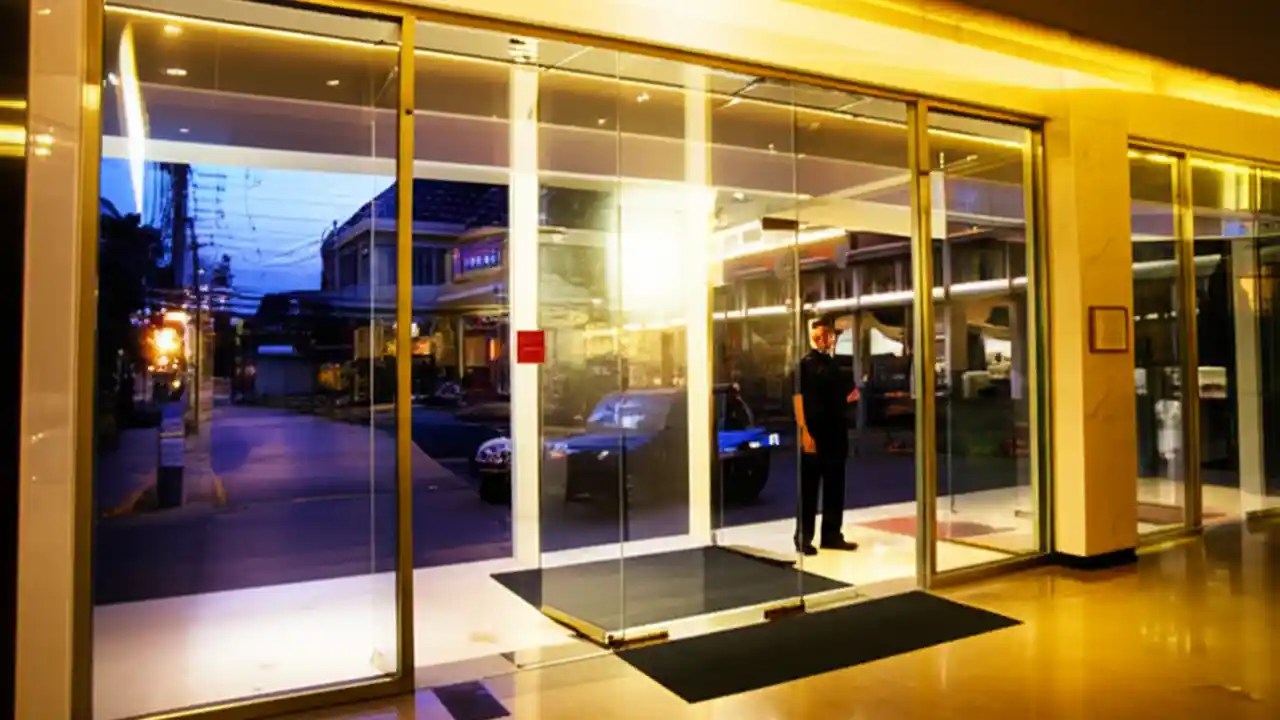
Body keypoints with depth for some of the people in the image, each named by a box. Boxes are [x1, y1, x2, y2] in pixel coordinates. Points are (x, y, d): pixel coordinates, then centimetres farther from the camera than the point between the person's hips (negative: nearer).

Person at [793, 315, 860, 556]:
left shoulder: (833, 365, 15)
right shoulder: (806, 363, -7)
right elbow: (798, 398, -14)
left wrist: (850, 398, 4)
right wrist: (804, 431, -21)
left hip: (836, 433, 8)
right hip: (814, 434, -8)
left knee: (835, 487, 13)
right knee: (809, 489, -2)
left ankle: (832, 535, 23)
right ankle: (803, 538, 6)